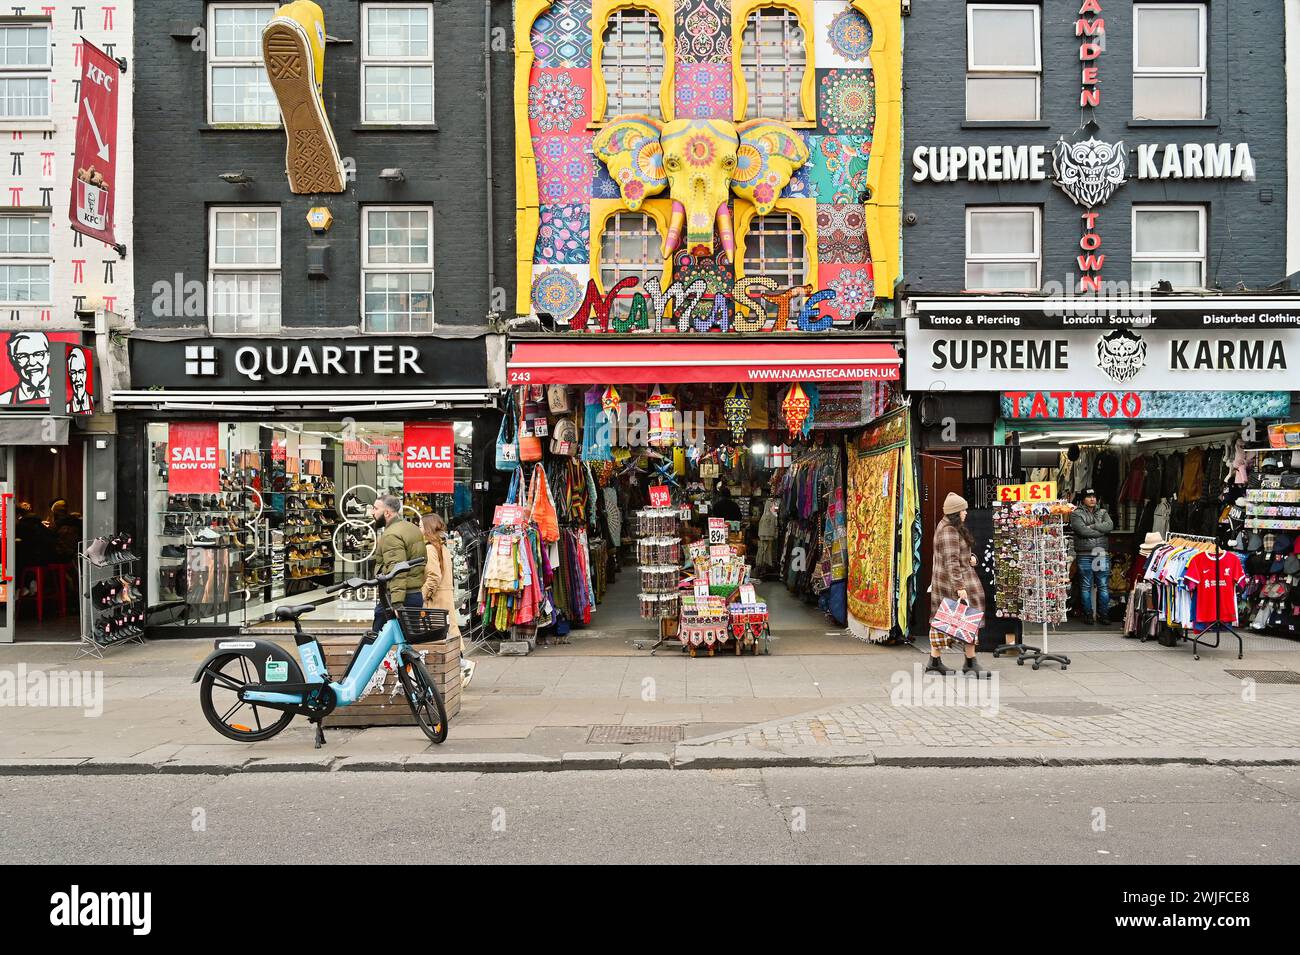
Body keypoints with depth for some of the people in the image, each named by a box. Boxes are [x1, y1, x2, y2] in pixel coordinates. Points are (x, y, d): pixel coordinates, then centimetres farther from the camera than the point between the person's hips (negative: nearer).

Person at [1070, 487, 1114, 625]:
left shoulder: (1103, 512, 16)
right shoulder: (1076, 514, 3)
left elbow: (1110, 525, -4)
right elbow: (1082, 530, -13)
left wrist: (1092, 526, -10)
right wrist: (1101, 530, -7)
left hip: (1102, 553, 3)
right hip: (1085, 554, -3)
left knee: (1104, 586, 3)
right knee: (1086, 586, 1)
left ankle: (1104, 614, 10)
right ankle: (1088, 614, 8)